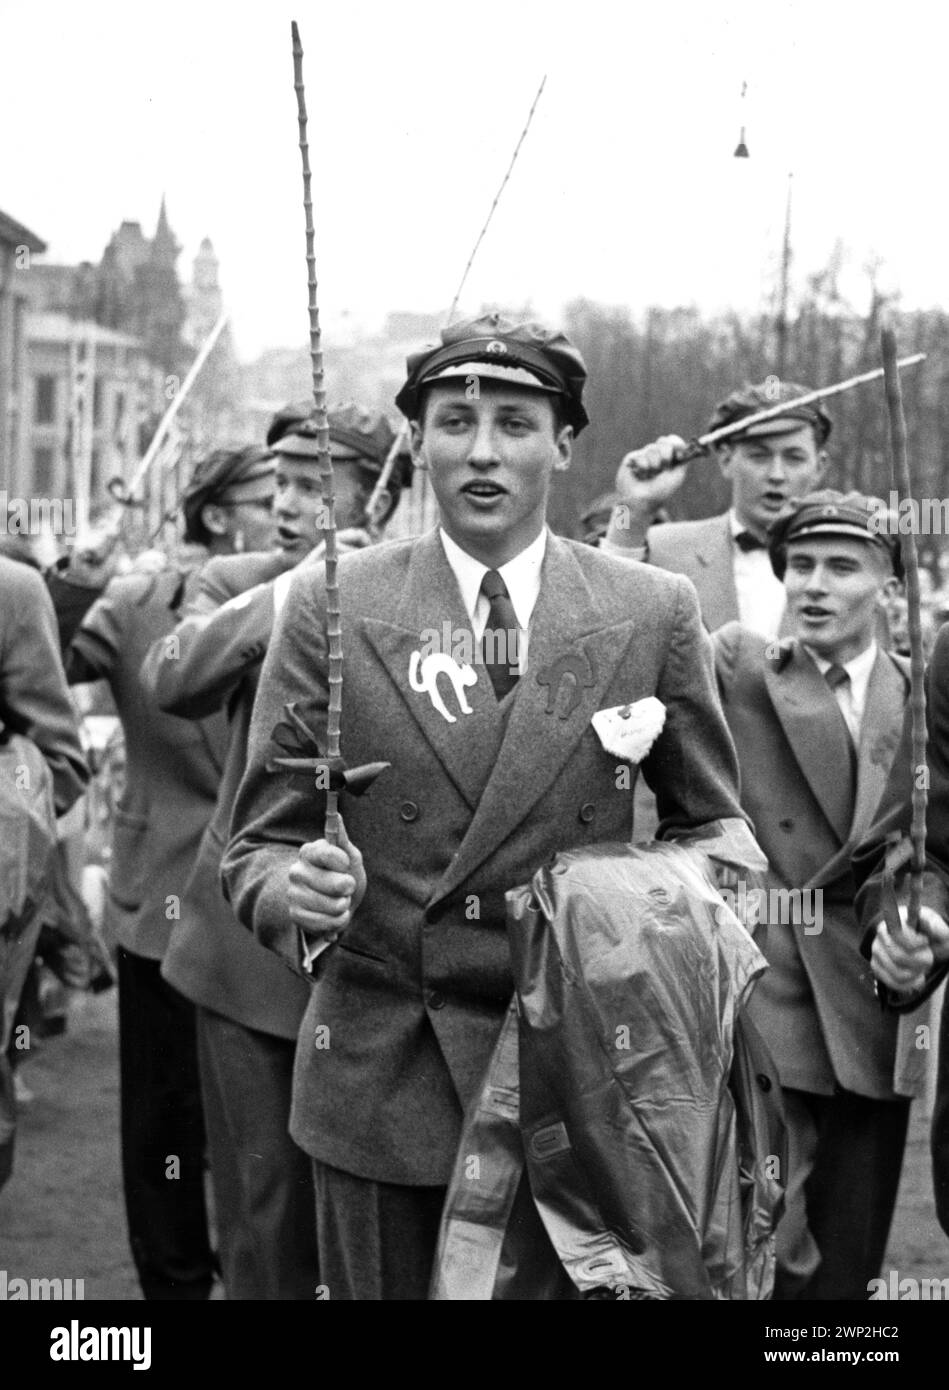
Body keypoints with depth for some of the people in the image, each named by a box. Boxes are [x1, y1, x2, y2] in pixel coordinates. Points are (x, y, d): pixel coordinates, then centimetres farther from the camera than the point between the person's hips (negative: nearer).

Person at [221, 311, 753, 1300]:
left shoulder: (654, 613, 0)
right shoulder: (332, 608, -2)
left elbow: (710, 831, 10)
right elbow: (259, 842, -2)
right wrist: (293, 889, -24)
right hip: (381, 1076, 0)